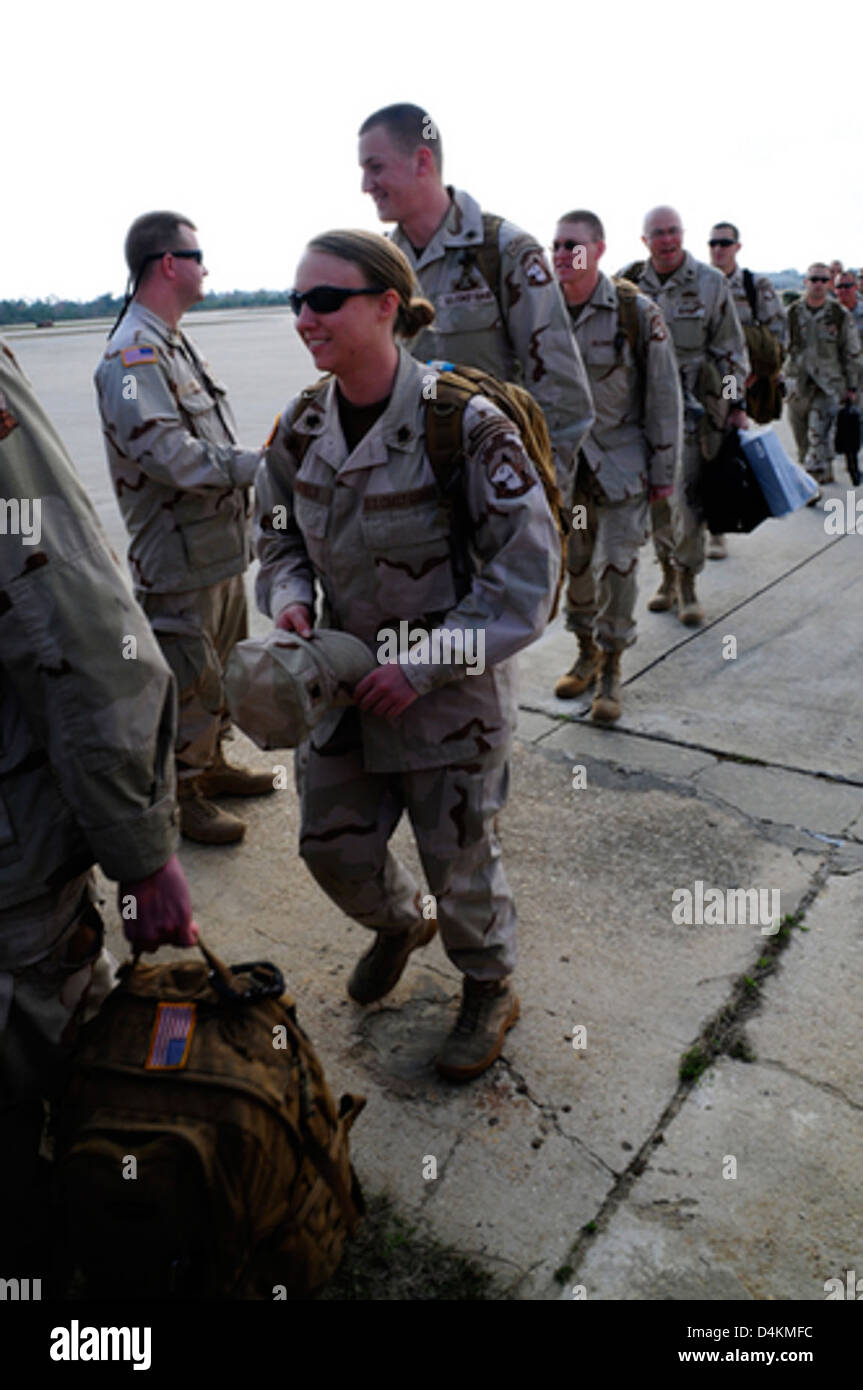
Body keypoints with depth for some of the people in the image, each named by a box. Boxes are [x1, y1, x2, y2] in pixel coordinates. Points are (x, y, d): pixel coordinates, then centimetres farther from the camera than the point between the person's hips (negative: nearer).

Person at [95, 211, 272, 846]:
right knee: (187, 681, 1)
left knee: (223, 668, 21)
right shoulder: (133, 355, -18)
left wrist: (258, 460, 8)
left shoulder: (173, 343, 14)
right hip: (181, 558, -10)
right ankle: (180, 793, 18)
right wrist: (258, 463, -21)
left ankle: (211, 763, 38)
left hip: (222, 544, 10)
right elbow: (170, 455, -28)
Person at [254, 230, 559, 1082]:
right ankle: (401, 923, 51)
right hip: (344, 680, 6)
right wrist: (289, 597, -10)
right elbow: (278, 536, 13)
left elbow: (526, 572, -19)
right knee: (330, 844, 16)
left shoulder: (462, 422, -20)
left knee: (459, 853, 10)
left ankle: (489, 990, 41)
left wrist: (424, 664, -22)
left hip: (452, 687, -5)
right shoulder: (301, 428, -2)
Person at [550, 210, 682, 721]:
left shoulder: (637, 312, -8)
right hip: (562, 462, 4)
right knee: (574, 564, 9)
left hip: (621, 463, -3)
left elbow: (664, 395, -5)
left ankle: (612, 670, 10)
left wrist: (664, 471, -6)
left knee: (617, 564, -5)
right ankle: (587, 653, 28)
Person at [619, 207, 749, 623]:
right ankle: (668, 576, 23)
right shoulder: (628, 283, 5)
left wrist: (736, 404, 0)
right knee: (655, 496, 8)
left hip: (693, 408, -3)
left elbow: (730, 350, 3)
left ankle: (686, 584, 5)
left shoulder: (710, 283, -1)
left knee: (686, 497, -8)